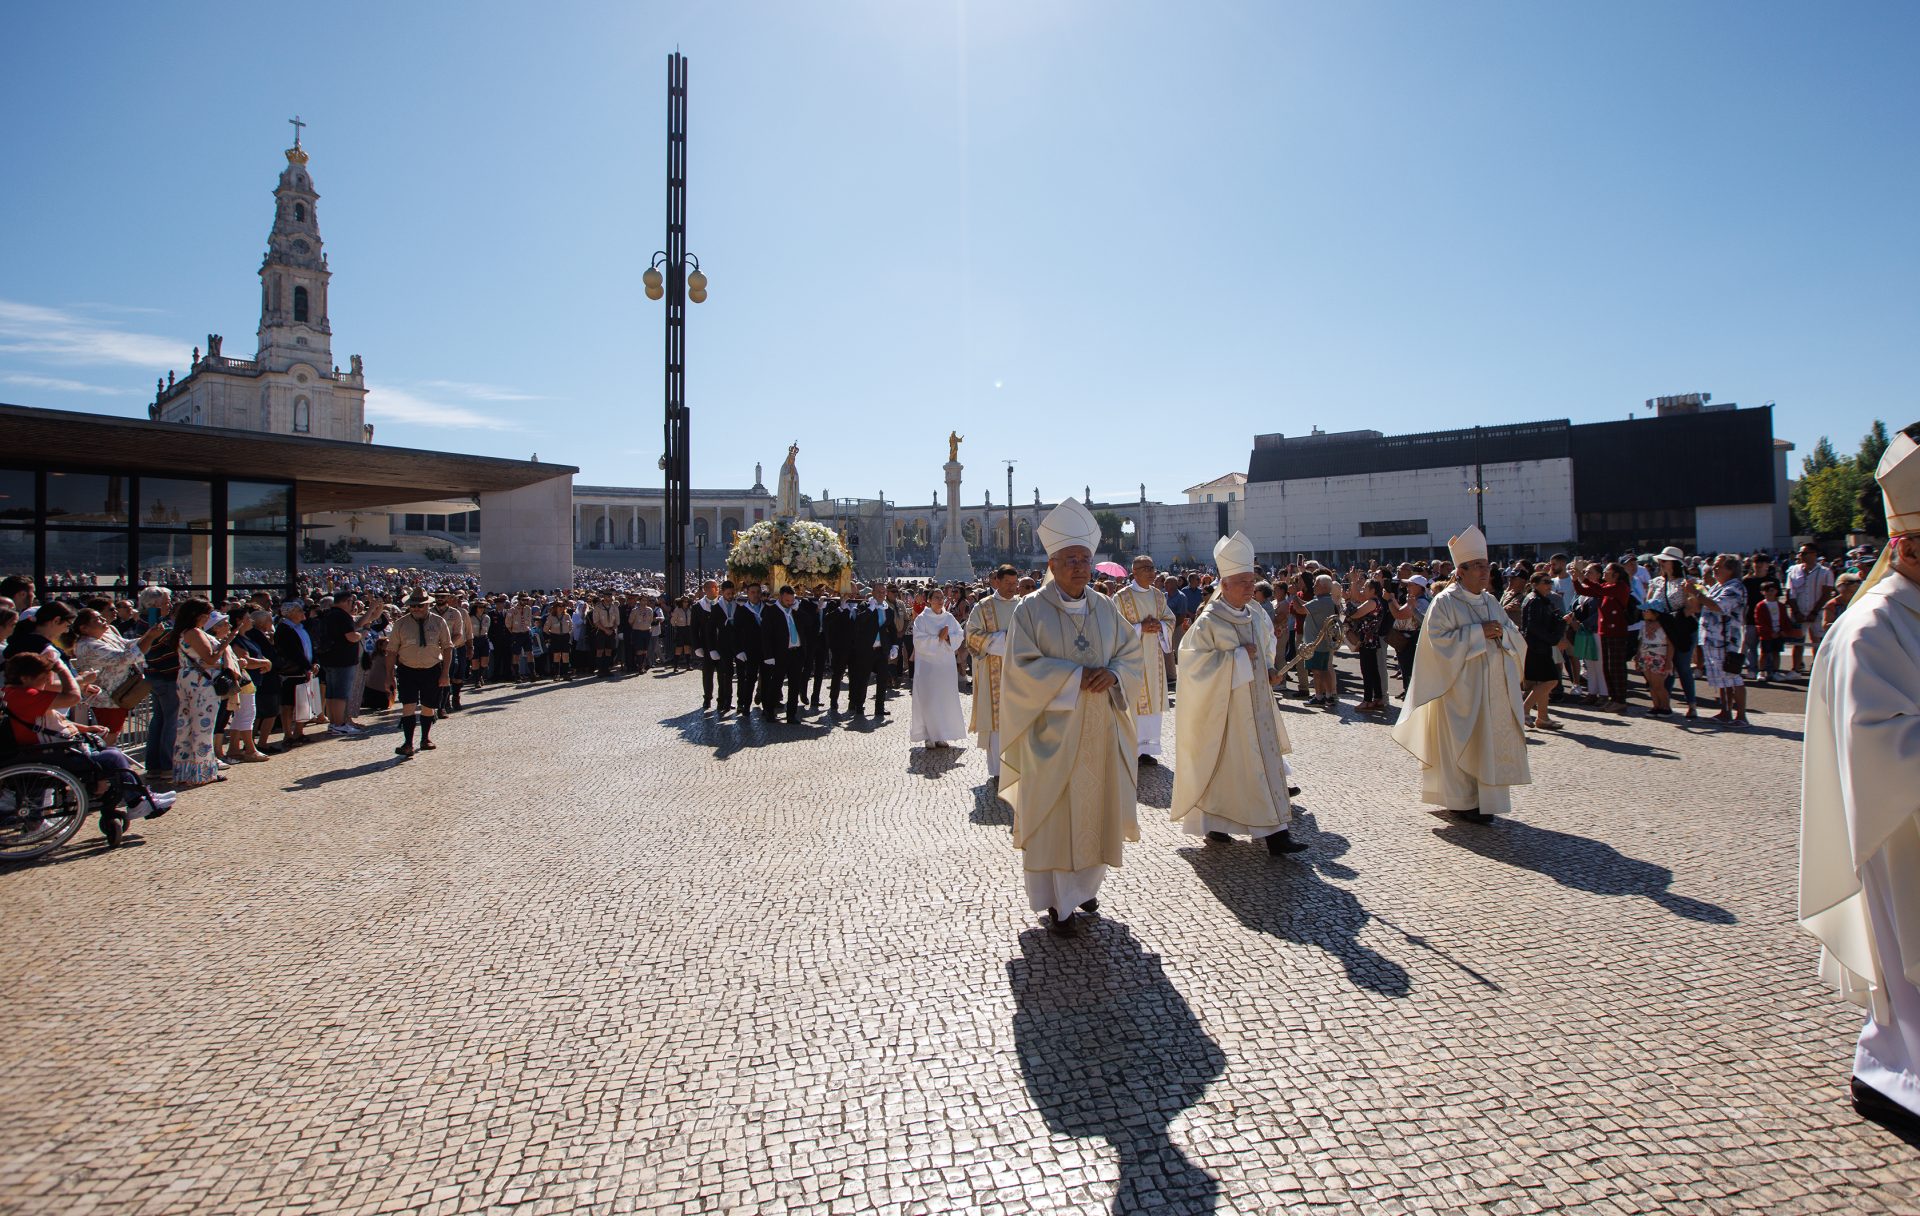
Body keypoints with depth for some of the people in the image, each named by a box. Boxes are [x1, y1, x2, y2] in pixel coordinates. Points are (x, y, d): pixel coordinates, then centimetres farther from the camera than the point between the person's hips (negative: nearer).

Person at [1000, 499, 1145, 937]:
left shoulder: (1106, 608, 8)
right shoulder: (1031, 609, -6)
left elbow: (1133, 656, 8)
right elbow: (1023, 666, -13)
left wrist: (1112, 675, -14)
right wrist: (1077, 676, -19)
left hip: (1099, 731, 5)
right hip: (1052, 730, -4)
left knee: (1094, 809, 11)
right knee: (1053, 814, 1)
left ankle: (1085, 885, 28)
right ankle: (1057, 904, 10)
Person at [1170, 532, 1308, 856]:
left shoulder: (1257, 618, 10)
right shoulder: (1209, 620, -11)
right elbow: (1194, 658, -17)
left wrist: (1269, 670, 2)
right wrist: (1238, 656, -18)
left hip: (1257, 705, 7)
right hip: (1224, 706, -6)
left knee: (1265, 761, 3)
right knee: (1221, 763, 1)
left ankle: (1275, 833, 8)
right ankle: (1213, 823, 19)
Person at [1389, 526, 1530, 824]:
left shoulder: (1490, 602, 13)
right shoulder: (1445, 602, -8)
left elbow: (1516, 640, 14)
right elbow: (1439, 641, -17)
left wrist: (1501, 632, -8)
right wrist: (1478, 632, -21)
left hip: (1494, 690, 7)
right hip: (1461, 690, -6)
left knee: (1490, 742, 8)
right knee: (1463, 745, -2)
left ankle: (1483, 798, 19)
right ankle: (1463, 801, 9)